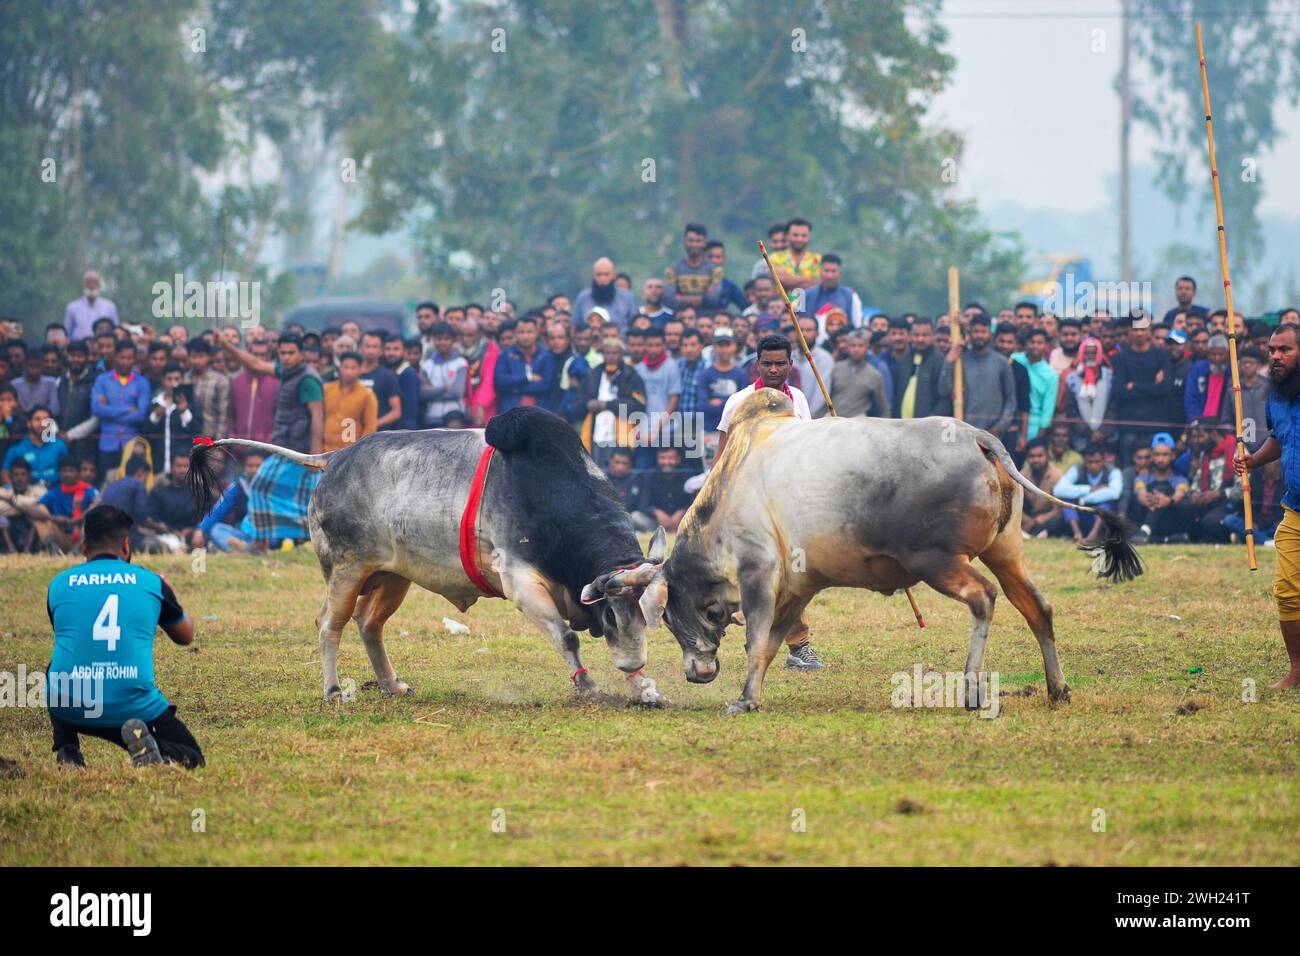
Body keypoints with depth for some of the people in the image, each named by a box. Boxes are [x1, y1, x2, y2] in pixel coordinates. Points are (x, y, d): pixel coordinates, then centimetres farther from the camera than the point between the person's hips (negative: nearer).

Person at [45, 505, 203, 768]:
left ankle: (67, 751, 15)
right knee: (192, 757, 18)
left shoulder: (58, 584, 10)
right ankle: (146, 748, -16)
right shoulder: (152, 582, 8)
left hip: (69, 709, 2)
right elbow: (186, 636, 27)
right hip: (133, 706, -2)